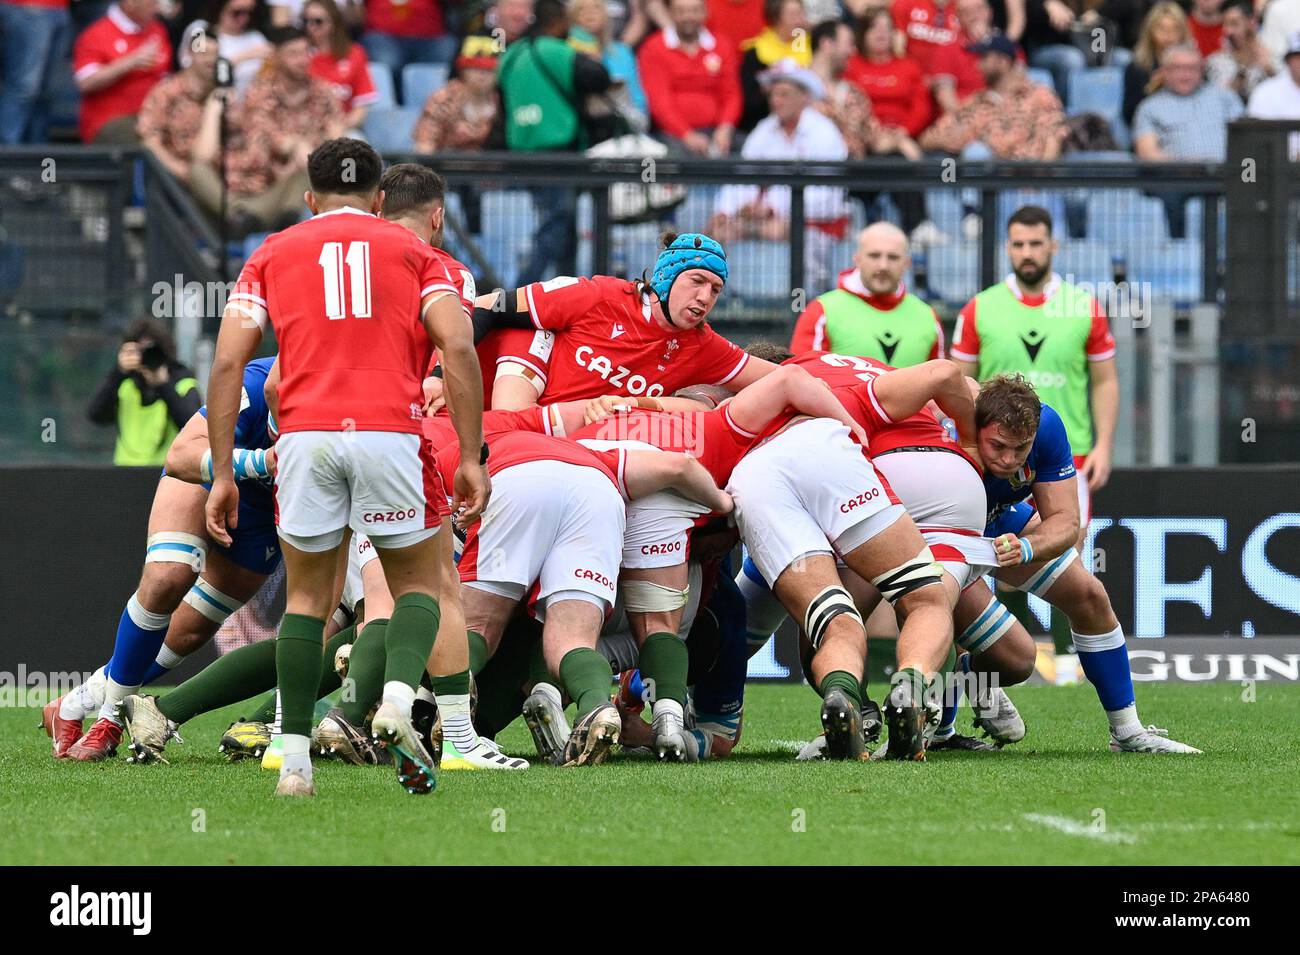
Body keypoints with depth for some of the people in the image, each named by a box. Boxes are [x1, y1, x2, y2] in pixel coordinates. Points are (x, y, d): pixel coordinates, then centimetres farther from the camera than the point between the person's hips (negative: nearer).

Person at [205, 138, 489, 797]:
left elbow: (227, 363, 8)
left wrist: (222, 475, 9)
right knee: (417, 584, 15)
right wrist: (471, 458, 0)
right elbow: (457, 348, 0)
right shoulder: (412, 251, 16)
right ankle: (398, 699, -13)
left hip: (305, 438, 1)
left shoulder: (272, 255, 19)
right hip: (390, 431, -1)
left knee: (307, 596, 15)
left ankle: (295, 760, 8)